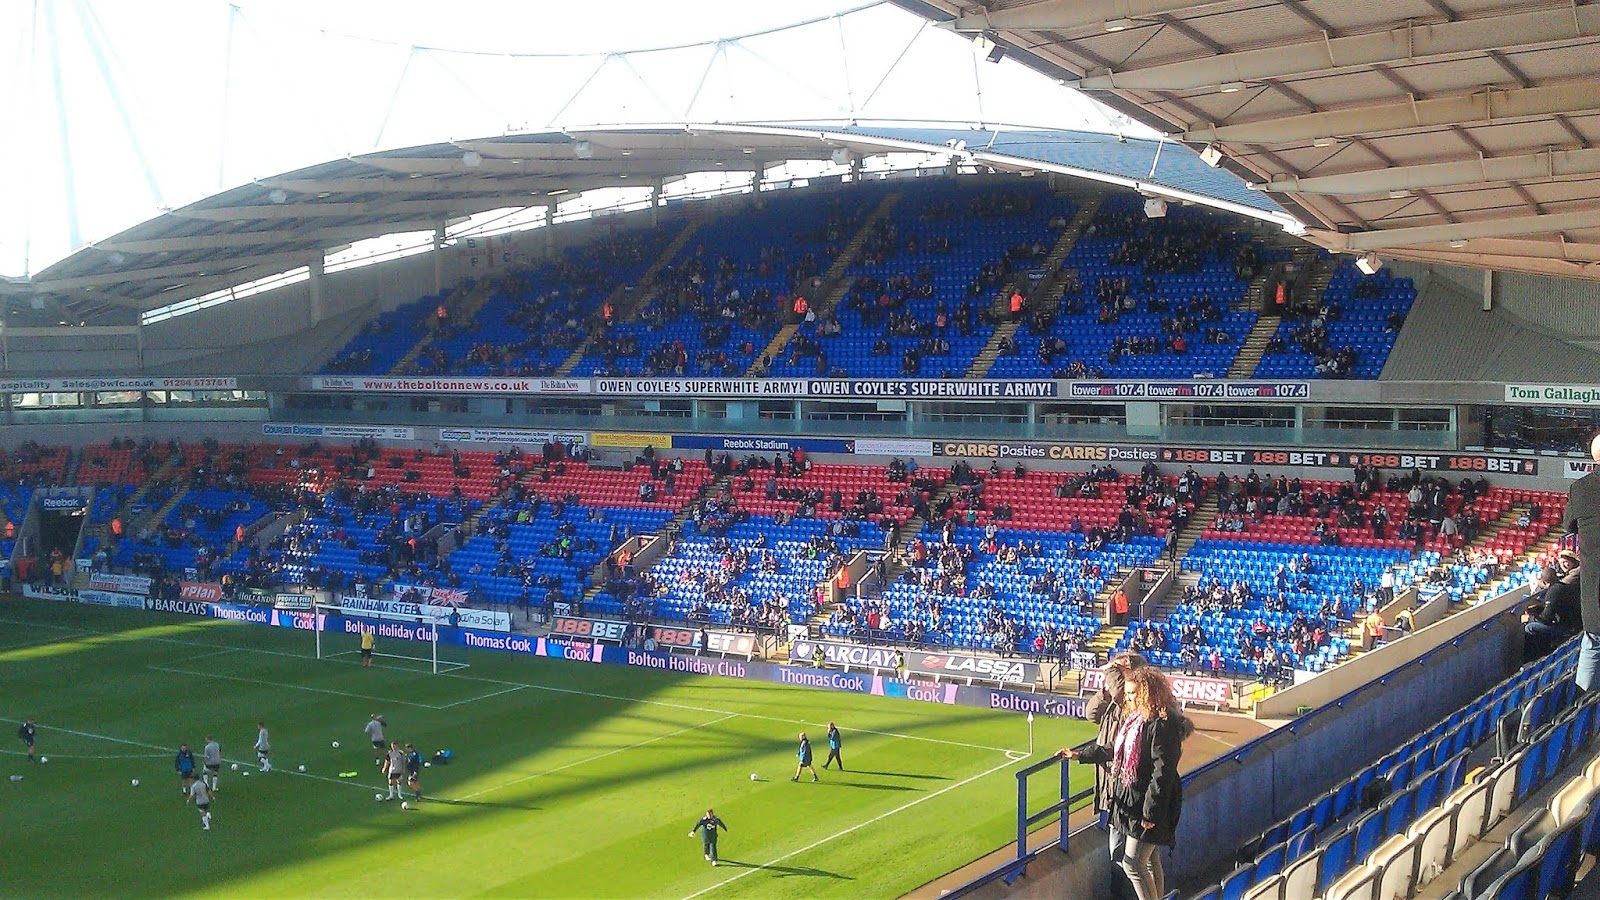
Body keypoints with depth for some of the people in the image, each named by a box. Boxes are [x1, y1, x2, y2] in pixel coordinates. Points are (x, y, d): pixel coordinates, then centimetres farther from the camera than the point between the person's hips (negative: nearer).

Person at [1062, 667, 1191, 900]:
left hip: (1149, 804, -9)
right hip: (1130, 800, 9)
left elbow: (1162, 772, -21)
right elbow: (1113, 749, 25)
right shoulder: (1134, 718, 9)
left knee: (1132, 863, -7)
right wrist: (1080, 755, 29)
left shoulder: (1163, 723, -20)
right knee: (1150, 861, 16)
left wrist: (1151, 811, -21)